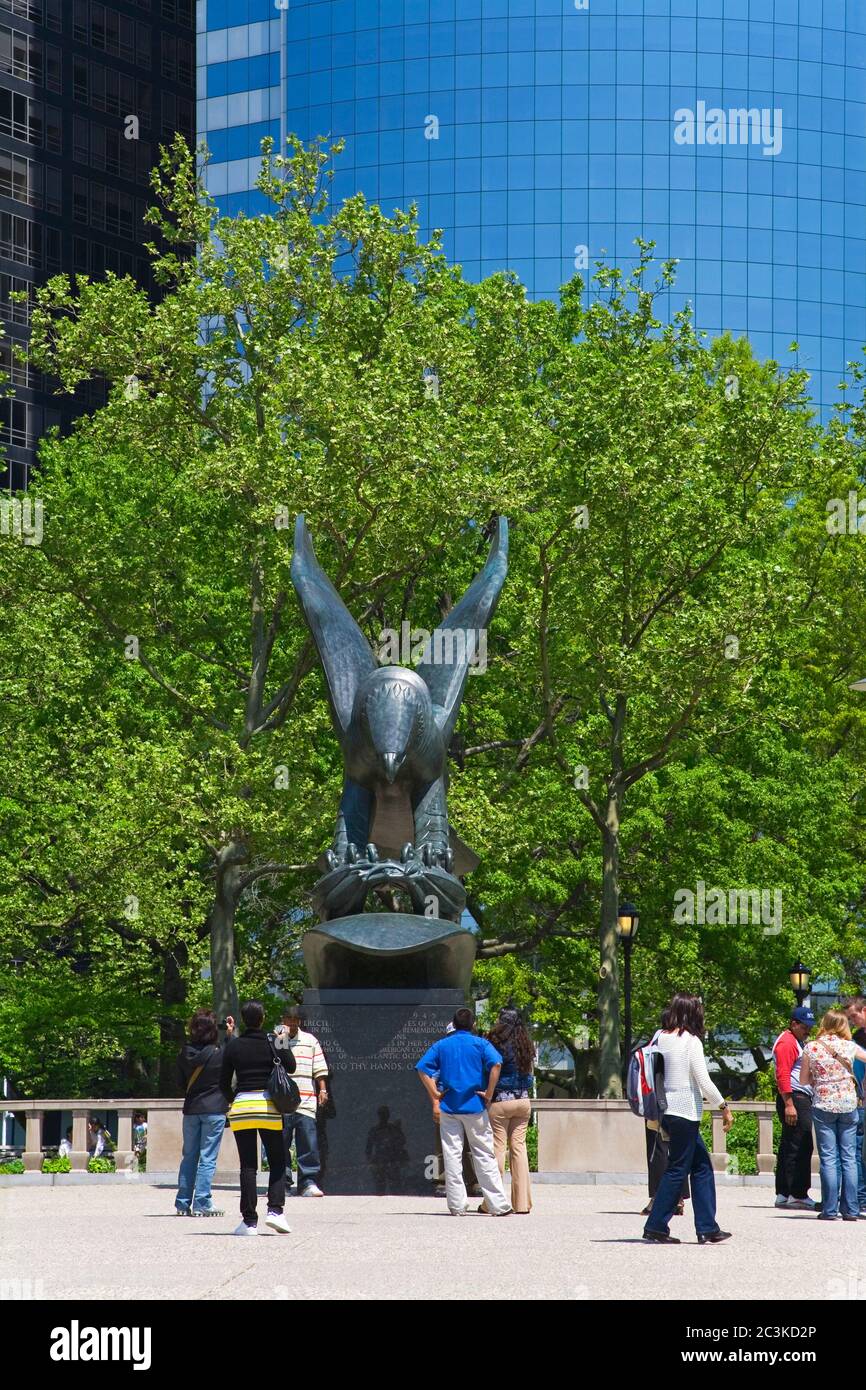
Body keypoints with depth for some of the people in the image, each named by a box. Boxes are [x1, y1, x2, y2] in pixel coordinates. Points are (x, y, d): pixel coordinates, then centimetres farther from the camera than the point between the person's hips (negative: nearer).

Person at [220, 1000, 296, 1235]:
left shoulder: (233, 1046, 2)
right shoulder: (271, 1043, -3)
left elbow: (224, 1082, 4)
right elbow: (290, 1066, -1)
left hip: (241, 1107, 1)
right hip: (269, 1107, -1)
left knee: (248, 1166, 4)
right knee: (277, 1162, 10)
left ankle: (249, 1220, 0)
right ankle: (275, 1210, -7)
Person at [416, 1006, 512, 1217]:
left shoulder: (441, 1045, 9)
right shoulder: (479, 1043, 2)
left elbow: (422, 1069, 0)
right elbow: (496, 1064, -15)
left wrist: (435, 1096, 2)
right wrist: (489, 1094, -8)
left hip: (448, 1107, 2)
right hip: (474, 1105, -2)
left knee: (452, 1156, 5)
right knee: (484, 1155, 1)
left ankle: (457, 1205, 2)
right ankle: (498, 1205, -1)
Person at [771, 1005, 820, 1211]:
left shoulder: (798, 1042, 24)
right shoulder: (787, 1043, -10)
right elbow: (782, 1075, -18)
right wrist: (789, 1105, -23)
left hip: (802, 1099, 11)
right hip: (794, 1099, -11)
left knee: (789, 1147, 10)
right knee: (801, 1147, -12)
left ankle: (783, 1195, 11)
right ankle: (798, 1194, -13)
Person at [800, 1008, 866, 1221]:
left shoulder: (811, 1048, -4)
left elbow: (804, 1080, 3)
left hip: (823, 1105, -1)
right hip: (848, 1104, 1)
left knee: (828, 1158, 1)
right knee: (849, 1158, 5)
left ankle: (829, 1210, -2)